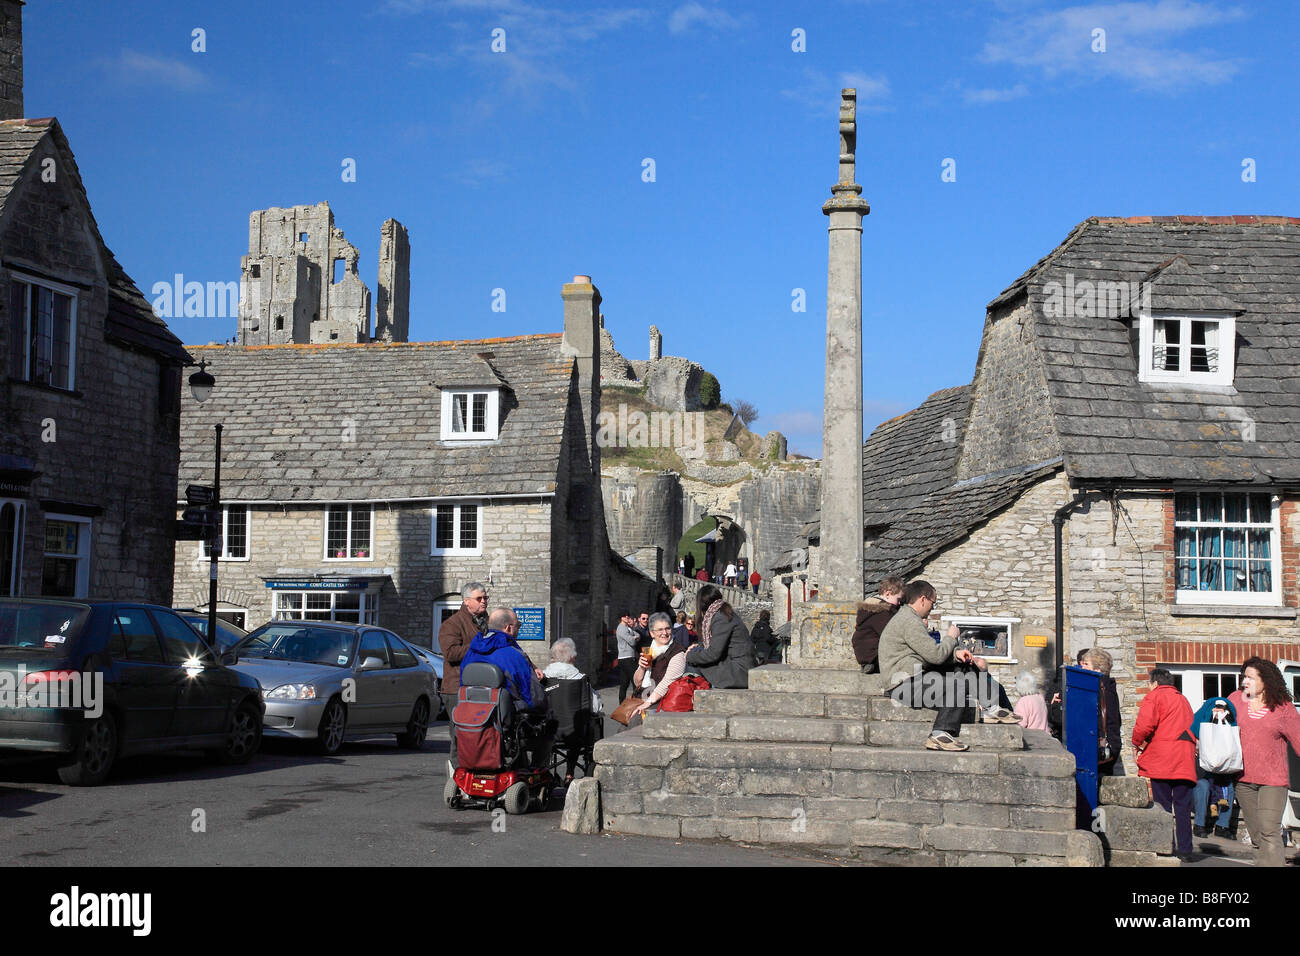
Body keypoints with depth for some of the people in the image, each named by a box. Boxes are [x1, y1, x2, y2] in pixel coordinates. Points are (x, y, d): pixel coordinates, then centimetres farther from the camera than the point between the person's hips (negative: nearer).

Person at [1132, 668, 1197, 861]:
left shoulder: (1154, 697, 1)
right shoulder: (1184, 700, 23)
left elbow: (1145, 724, -13)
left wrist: (1137, 743, 3)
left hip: (1161, 759, -5)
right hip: (1185, 762, 6)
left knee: (1163, 806, -3)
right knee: (1183, 807, 6)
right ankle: (1184, 850, 4)